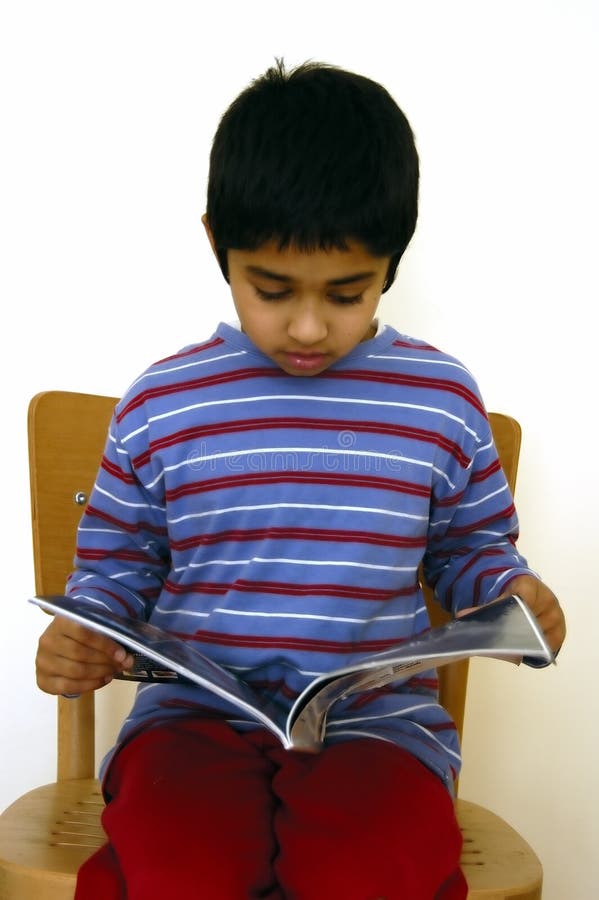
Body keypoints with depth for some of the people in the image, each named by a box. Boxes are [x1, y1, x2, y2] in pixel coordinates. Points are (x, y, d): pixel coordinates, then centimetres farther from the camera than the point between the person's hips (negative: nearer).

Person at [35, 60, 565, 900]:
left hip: (379, 719, 1)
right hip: (196, 714, 0)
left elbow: (471, 549, 18)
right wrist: (80, 637, -5)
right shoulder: (160, 405, 6)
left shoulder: (444, 400, 6)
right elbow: (116, 563, 16)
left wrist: (512, 593, -4)